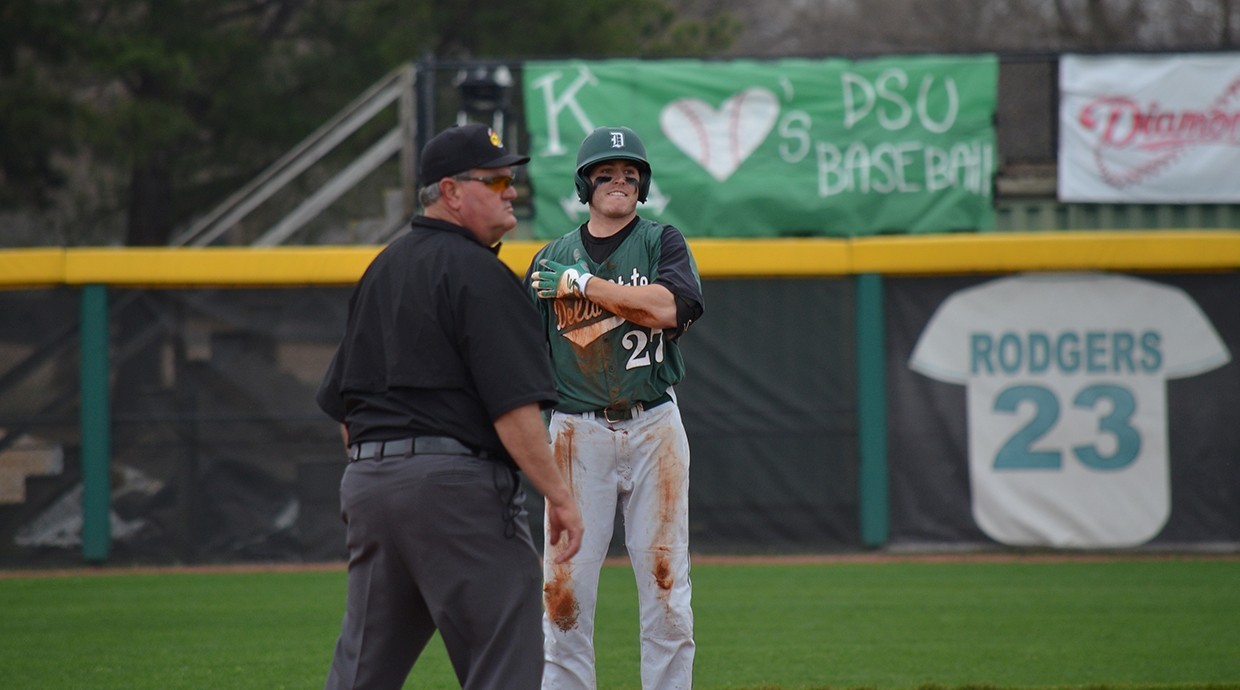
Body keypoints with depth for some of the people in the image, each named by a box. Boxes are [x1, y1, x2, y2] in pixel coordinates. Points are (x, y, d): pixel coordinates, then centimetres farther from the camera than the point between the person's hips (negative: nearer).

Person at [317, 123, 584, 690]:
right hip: (455, 483, -9)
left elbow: (342, 402, 20)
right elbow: (513, 403, -16)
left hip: (366, 480, 9)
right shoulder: (477, 273, -9)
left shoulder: (382, 269, 18)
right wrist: (559, 495, -13)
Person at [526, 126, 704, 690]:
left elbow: (668, 307, -14)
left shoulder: (663, 243, 7)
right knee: (564, 590, -3)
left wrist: (581, 283, -11)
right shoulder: (551, 260, 11)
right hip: (578, 432, 1)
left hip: (654, 428, -1)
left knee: (666, 583, 0)